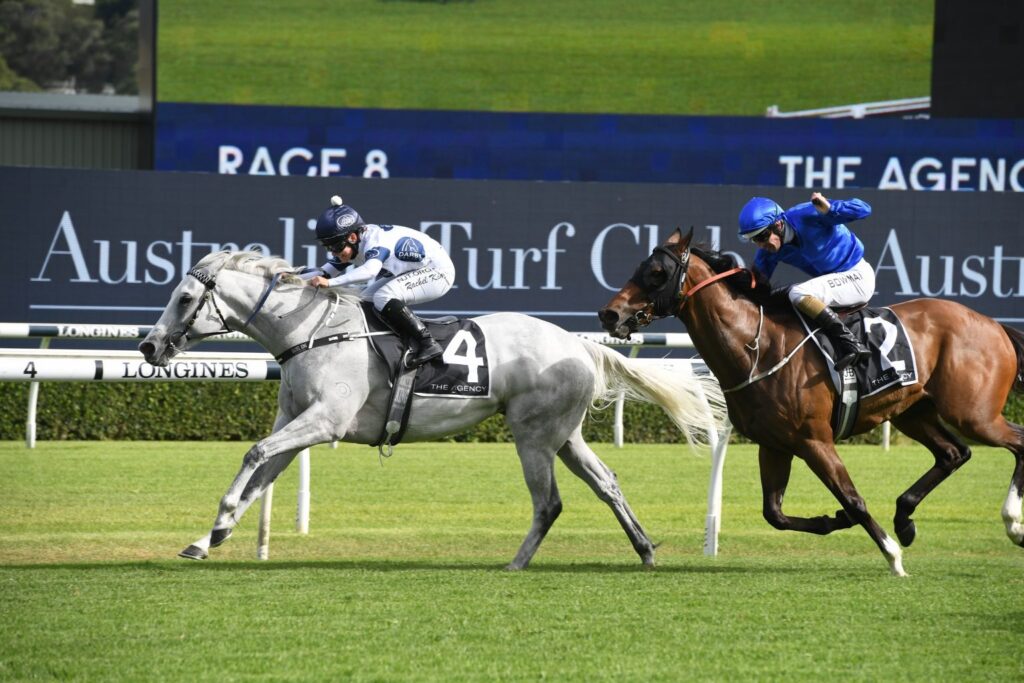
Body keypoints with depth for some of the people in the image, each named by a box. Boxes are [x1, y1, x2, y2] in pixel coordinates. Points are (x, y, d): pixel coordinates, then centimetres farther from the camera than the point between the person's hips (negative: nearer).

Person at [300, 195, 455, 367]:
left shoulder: (375, 242, -28)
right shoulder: (350, 248, -1)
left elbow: (370, 270, -48)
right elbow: (324, 273, 0)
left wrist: (329, 282, -53)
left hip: (439, 272, -10)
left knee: (383, 297, -27)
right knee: (366, 300, 5)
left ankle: (428, 344, -26)